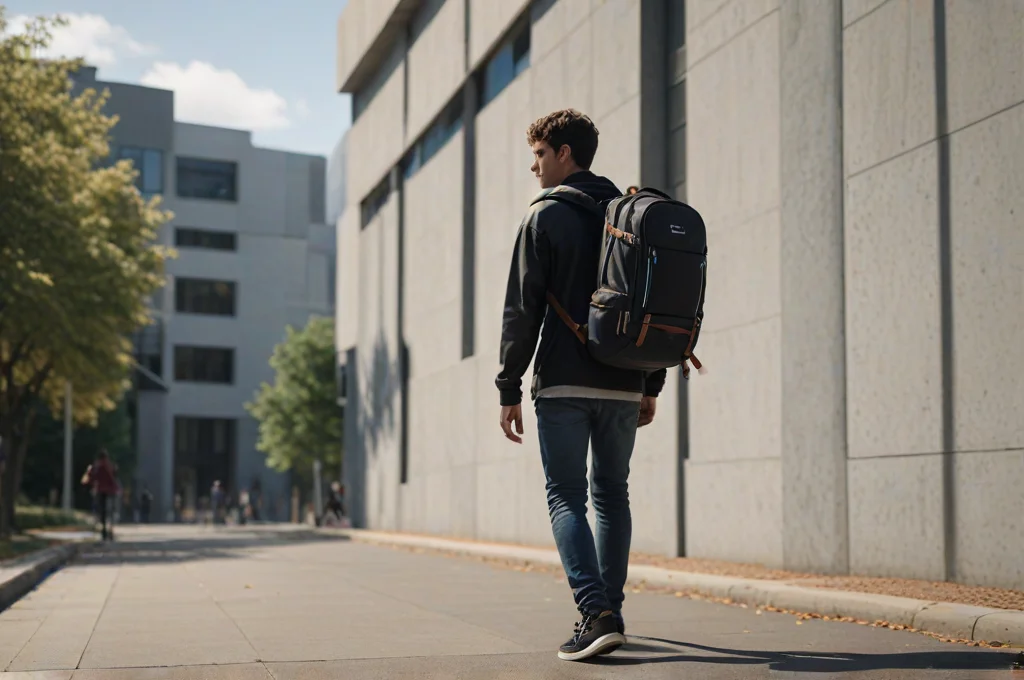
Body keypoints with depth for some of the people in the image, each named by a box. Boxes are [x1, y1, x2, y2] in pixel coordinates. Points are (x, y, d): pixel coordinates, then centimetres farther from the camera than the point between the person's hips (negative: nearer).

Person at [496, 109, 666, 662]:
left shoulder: (545, 216, -3)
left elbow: (522, 309, -8)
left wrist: (510, 388, -4)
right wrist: (651, 384, 18)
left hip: (564, 386, -5)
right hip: (623, 386, 5)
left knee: (566, 497, -1)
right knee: (611, 494, 16)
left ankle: (597, 613, -15)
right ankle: (610, 611, 20)